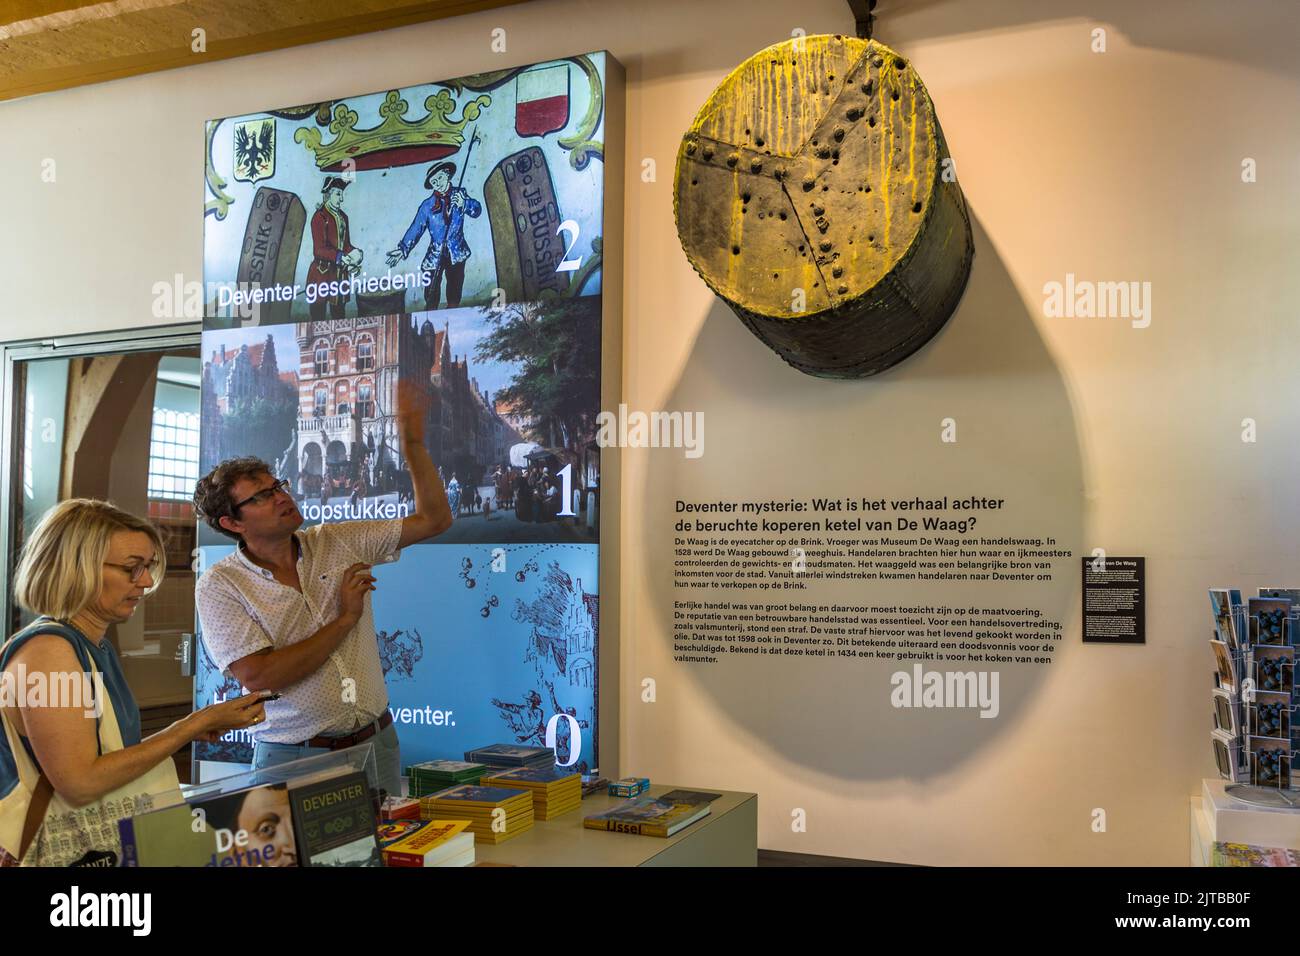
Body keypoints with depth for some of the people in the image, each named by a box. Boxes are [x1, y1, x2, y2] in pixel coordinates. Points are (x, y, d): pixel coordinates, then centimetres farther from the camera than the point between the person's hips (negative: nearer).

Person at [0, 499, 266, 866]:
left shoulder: (97, 645, 11)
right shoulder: (46, 650, -14)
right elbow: (80, 783, -19)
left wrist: (189, 729, 3)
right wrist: (195, 724, -16)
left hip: (112, 844, 8)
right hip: (72, 854, -8)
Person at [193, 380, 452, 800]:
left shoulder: (339, 542, 3)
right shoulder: (219, 587, -9)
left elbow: (434, 519, 3)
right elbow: (259, 677, -19)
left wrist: (413, 440, -8)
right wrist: (345, 619, -13)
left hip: (375, 745, 4)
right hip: (293, 759, -3)